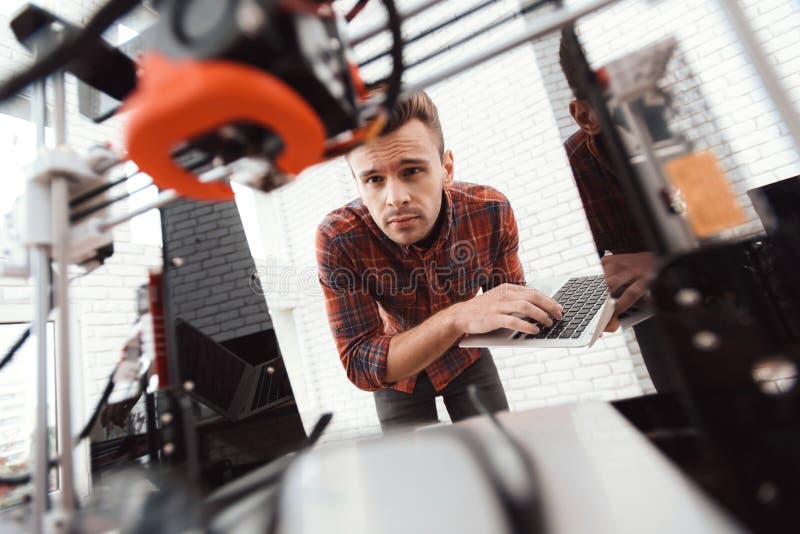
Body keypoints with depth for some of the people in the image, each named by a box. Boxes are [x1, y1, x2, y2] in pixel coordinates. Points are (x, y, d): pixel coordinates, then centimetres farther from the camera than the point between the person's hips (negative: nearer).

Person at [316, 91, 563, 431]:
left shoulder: (491, 211, -24)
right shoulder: (337, 239, -31)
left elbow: (509, 300, -11)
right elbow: (360, 365, -31)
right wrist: (458, 317, -45)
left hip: (466, 356, 2)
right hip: (396, 372, -1)